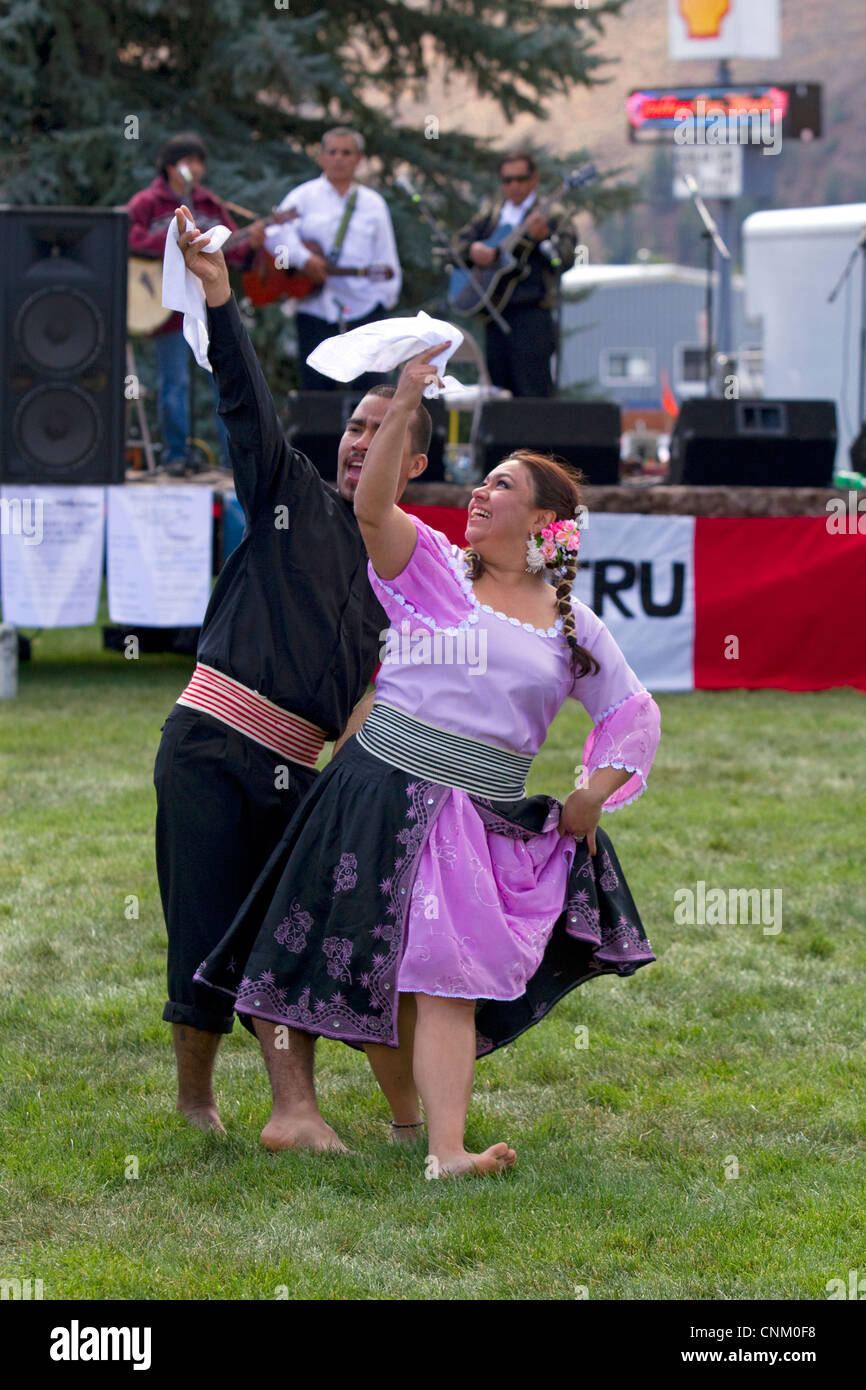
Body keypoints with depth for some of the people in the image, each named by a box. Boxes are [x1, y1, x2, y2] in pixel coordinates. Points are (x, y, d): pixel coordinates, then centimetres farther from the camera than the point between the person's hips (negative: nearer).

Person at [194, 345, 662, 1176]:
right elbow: (372, 507, -13)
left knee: (448, 978, -8)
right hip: (384, 786, -1)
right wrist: (404, 405, -21)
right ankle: (405, 1117, 21)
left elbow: (633, 710, 18)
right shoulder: (434, 569, 4)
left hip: (484, 818, 1)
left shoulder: (573, 628, 11)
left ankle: (446, 1151, -18)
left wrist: (594, 794, 5)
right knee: (373, 965, 1)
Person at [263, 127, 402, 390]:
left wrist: (387, 293, 3)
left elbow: (386, 257, 15)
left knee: (372, 385, -7)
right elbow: (276, 233, -5)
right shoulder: (305, 196, 9)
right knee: (317, 389, -1)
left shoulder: (373, 203, 16)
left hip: (363, 307, 1)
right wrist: (304, 259, -18)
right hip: (314, 307, -1)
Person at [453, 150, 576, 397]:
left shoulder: (552, 215, 3)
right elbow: (460, 240, 16)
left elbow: (565, 260, -9)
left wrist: (544, 236, -26)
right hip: (493, 315, 6)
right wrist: (472, 250, -6)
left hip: (532, 312, -6)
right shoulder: (491, 215, 20)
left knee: (532, 393, -11)